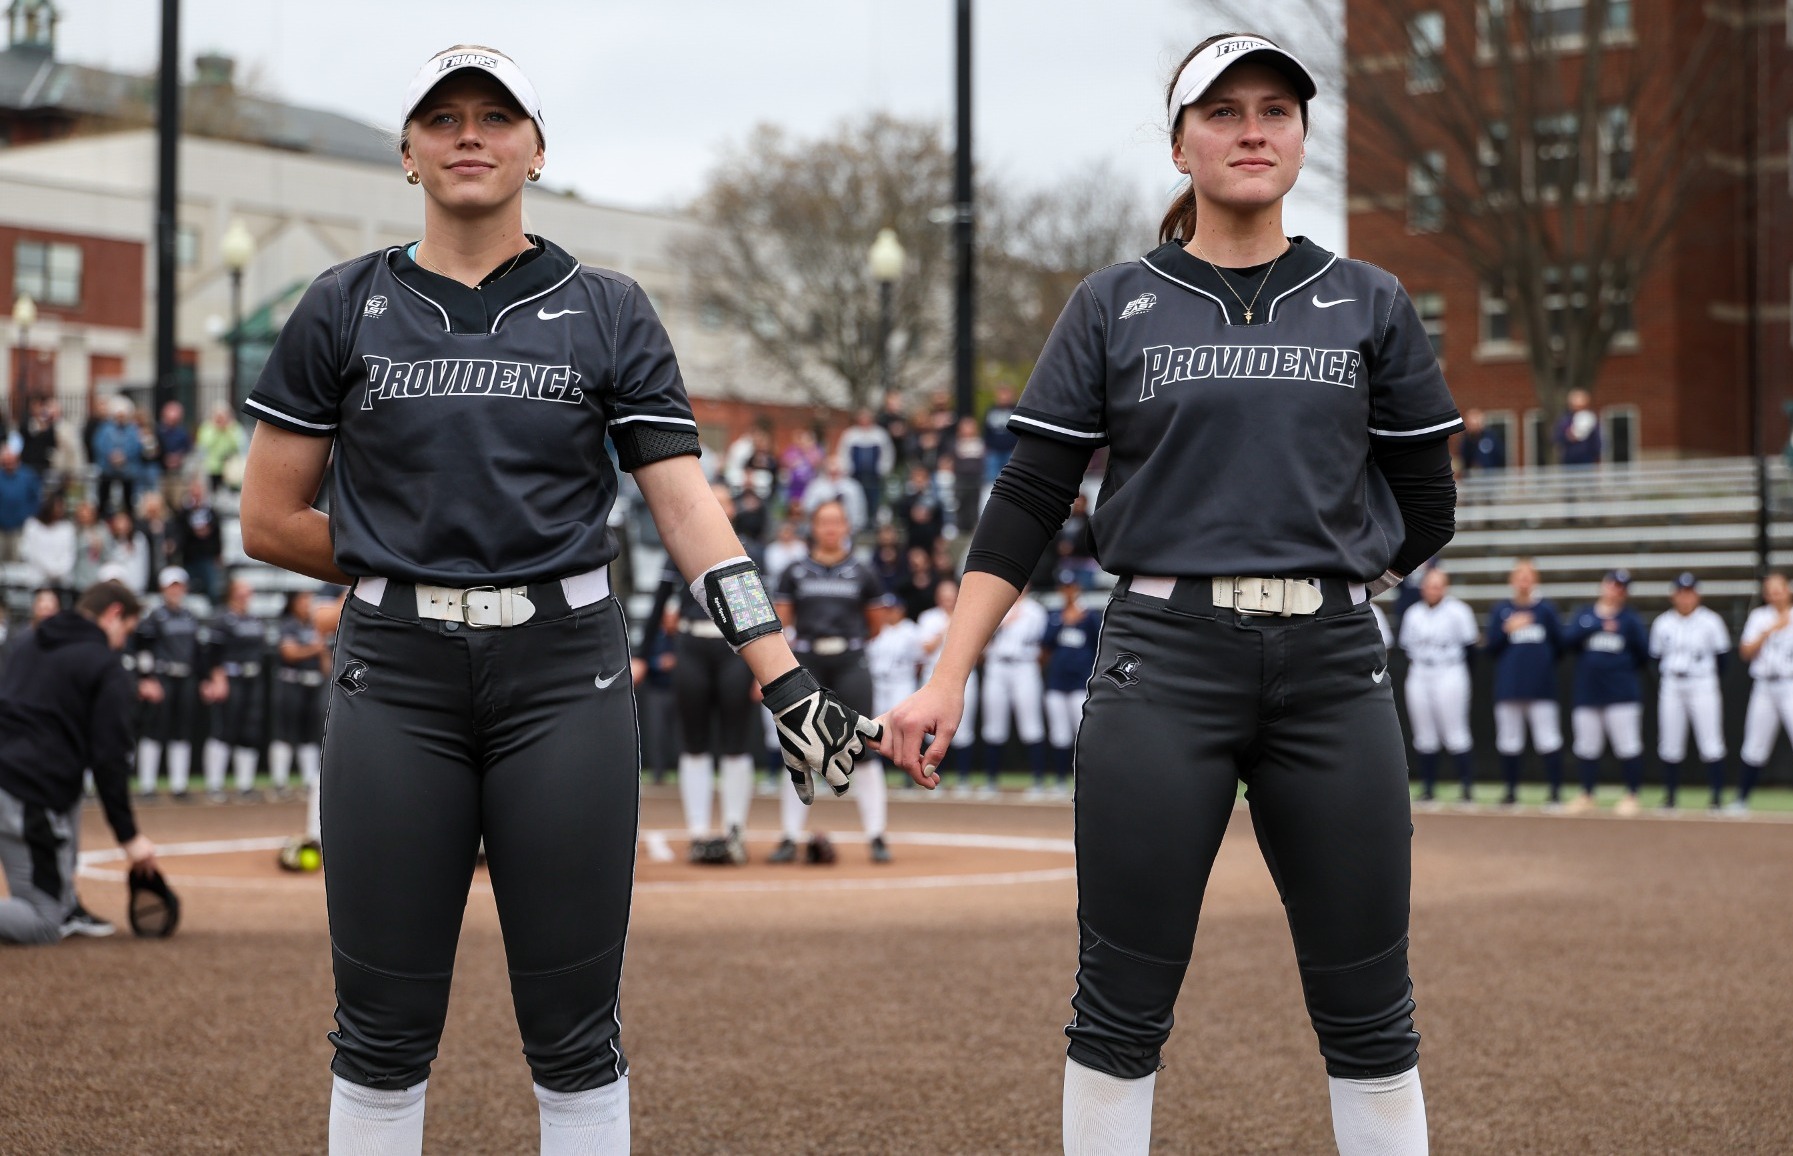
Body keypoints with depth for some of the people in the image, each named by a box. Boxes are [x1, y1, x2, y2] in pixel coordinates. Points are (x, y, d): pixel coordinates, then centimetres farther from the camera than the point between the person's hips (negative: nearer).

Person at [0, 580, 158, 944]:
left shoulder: (31, 645, 20)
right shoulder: (107, 669, -2)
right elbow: (109, 759, -7)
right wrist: (128, 835, -2)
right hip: (31, 796, -8)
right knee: (43, 926, -2)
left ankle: (66, 909, 28)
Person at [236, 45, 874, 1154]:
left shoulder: (608, 312, 5)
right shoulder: (346, 308, 6)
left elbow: (687, 504, -3)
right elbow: (271, 520, 8)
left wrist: (785, 679, -12)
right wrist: (420, 567, 7)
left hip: (565, 679, 0)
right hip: (397, 684, 1)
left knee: (576, 1035, 4)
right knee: (384, 1031, 6)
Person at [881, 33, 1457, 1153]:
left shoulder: (1371, 305, 9)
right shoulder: (1114, 306, 7)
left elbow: (1427, 510, 14)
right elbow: (1028, 502, 2)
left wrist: (1303, 582, 12)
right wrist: (948, 680, -5)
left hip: (1333, 671, 1)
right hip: (1162, 666, -1)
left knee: (1369, 1011, 5)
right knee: (1122, 1006, 1)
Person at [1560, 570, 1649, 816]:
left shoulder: (1630, 618, 5)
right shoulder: (1584, 614, 9)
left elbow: (1643, 653, 3)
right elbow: (1567, 639, -9)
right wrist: (1599, 626, -14)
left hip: (1622, 693, -2)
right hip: (1587, 692, 2)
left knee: (1628, 746, -4)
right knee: (1586, 746, 8)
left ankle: (1631, 796, 6)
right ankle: (1586, 795, 20)